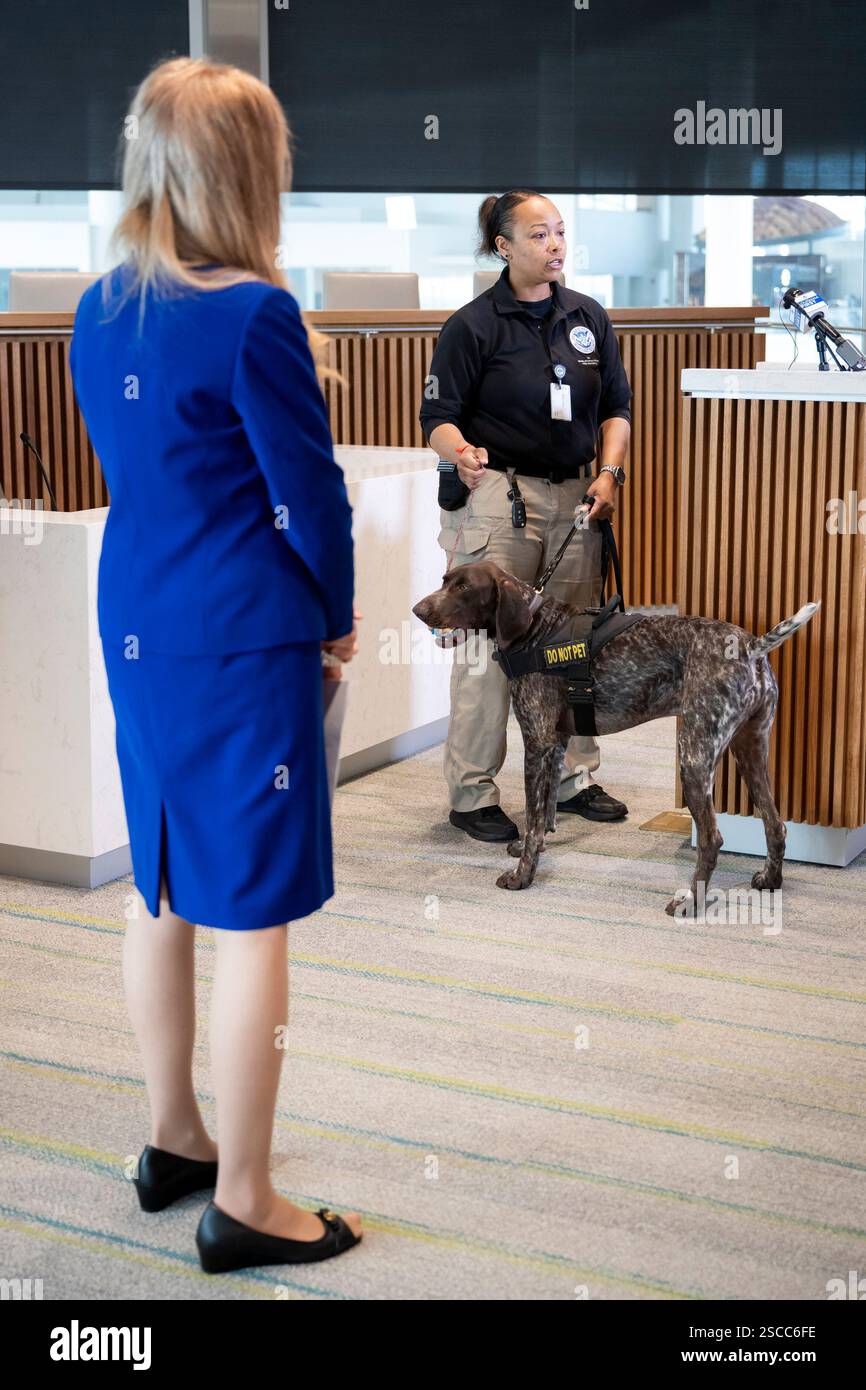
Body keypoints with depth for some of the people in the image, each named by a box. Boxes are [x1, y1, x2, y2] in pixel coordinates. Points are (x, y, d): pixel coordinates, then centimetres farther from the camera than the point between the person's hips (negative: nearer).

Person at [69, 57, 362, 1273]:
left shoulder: (99, 313, 6)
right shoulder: (254, 316, -16)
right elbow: (308, 497, -12)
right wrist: (336, 616, 5)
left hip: (135, 626, 8)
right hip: (243, 642, -8)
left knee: (162, 893, 18)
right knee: (253, 916, 1)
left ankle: (173, 1141, 33)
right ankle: (243, 1204, 11)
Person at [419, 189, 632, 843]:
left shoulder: (589, 317, 12)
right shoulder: (474, 324, -4)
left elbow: (617, 405, 16)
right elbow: (438, 416, -6)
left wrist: (609, 472, 0)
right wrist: (462, 453, -28)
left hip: (575, 496, 5)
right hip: (498, 495, -5)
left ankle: (575, 777, 20)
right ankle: (473, 795, 3)